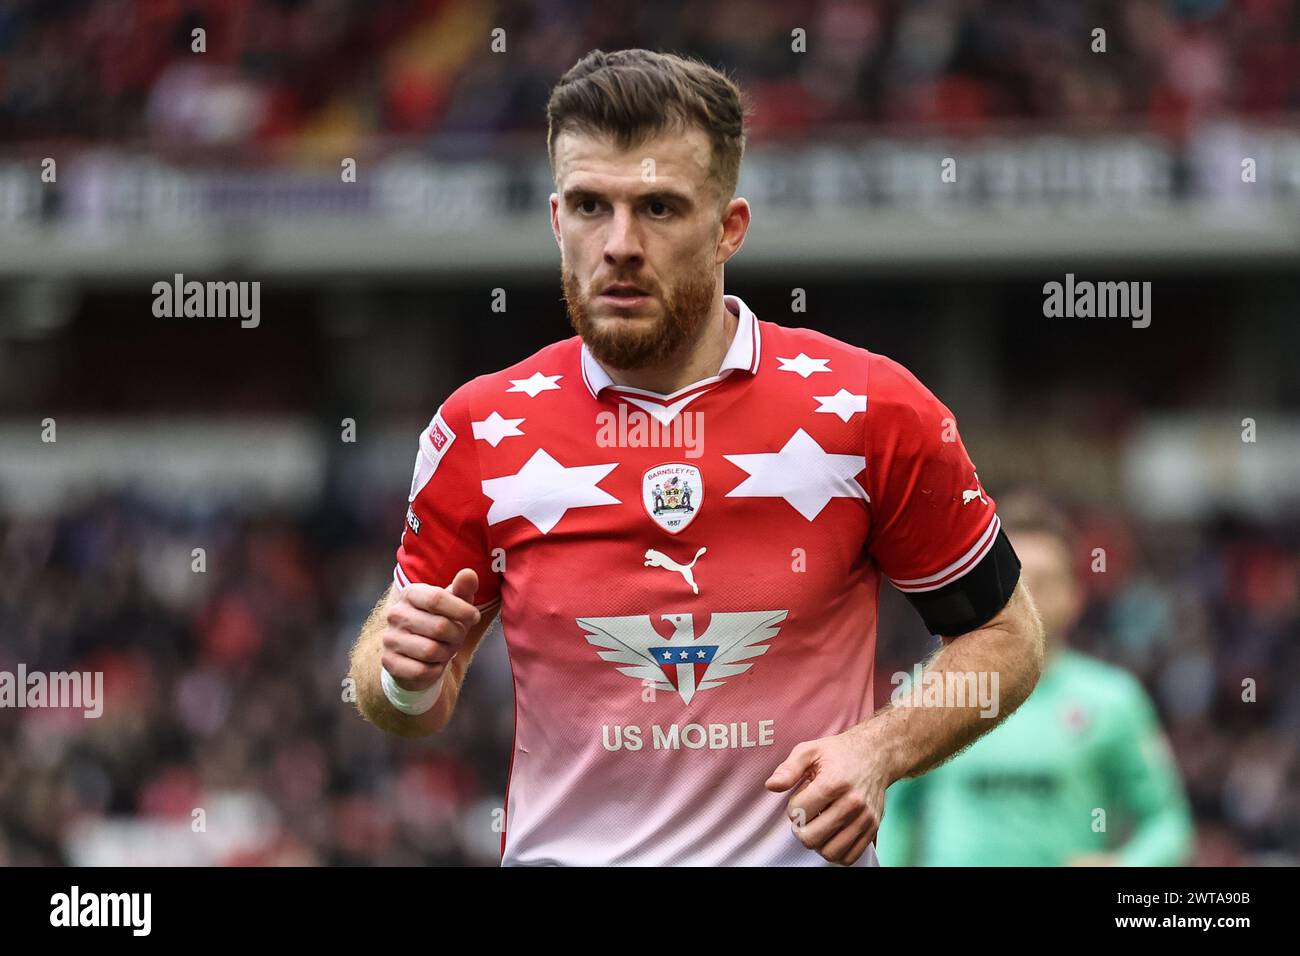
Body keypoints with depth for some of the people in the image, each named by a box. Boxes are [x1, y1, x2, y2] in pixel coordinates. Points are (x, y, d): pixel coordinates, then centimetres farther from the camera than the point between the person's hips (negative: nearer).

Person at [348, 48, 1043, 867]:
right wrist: (404, 675, -17)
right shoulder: (481, 431, -6)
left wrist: (879, 752, -15)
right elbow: (417, 706, 6)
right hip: (561, 853, 1)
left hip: (802, 856, -1)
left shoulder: (871, 412, -10)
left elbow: (1005, 636, 1)